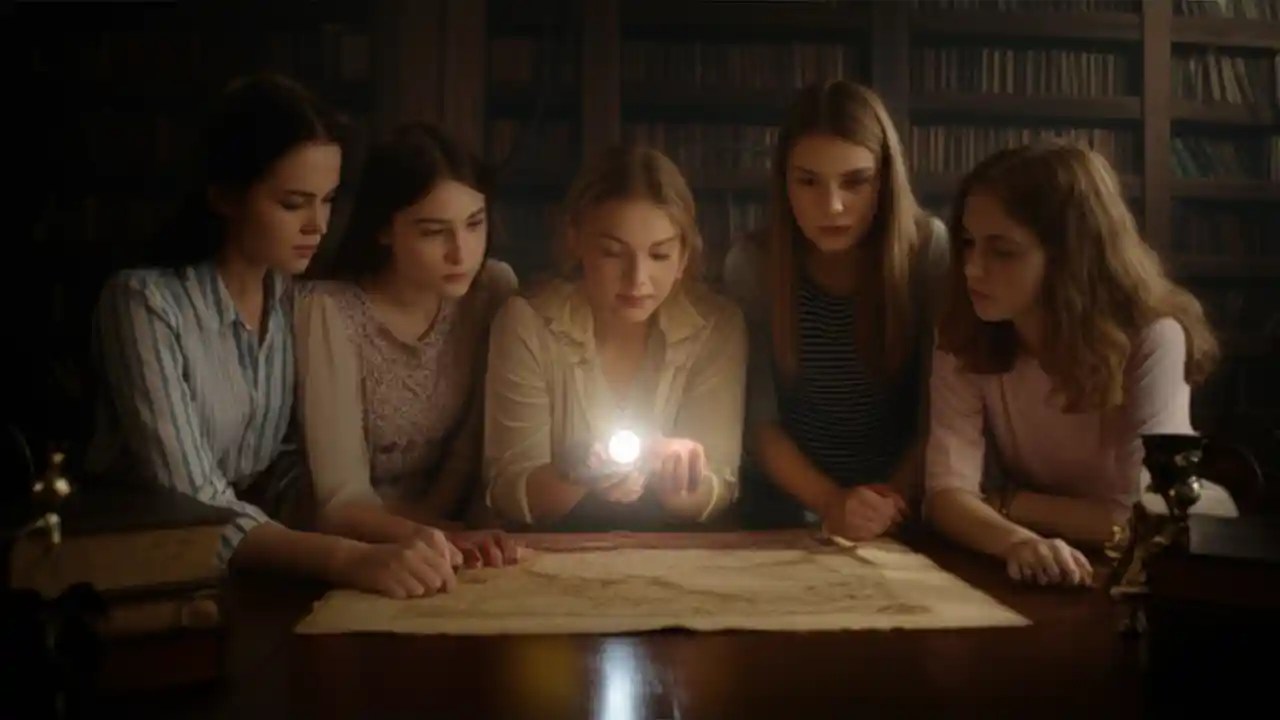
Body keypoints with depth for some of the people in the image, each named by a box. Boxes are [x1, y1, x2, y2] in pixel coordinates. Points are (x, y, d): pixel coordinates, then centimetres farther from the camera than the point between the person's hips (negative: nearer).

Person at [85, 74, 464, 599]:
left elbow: (297, 462, -1)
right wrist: (347, 559, -38)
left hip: (252, 573, 5)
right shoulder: (146, 301, -17)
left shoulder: (299, 300, 1)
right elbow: (189, 509, -25)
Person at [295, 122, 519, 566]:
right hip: (356, 553, -3)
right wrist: (433, 540, -32)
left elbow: (477, 455, 1)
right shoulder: (330, 313, -15)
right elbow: (342, 501, -17)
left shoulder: (494, 290, -5)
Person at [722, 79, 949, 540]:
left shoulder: (928, 250, -10)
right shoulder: (752, 265, -8)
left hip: (901, 508, 0)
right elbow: (760, 422, -8)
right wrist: (830, 502, -20)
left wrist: (896, 497, -19)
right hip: (788, 509, 0)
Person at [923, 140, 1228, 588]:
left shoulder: (1151, 339, -21)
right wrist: (1019, 540, -39)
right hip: (1030, 577, 2)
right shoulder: (963, 339, -12)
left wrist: (1004, 501, -14)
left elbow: (1140, 520, -21)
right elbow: (947, 494, -21)